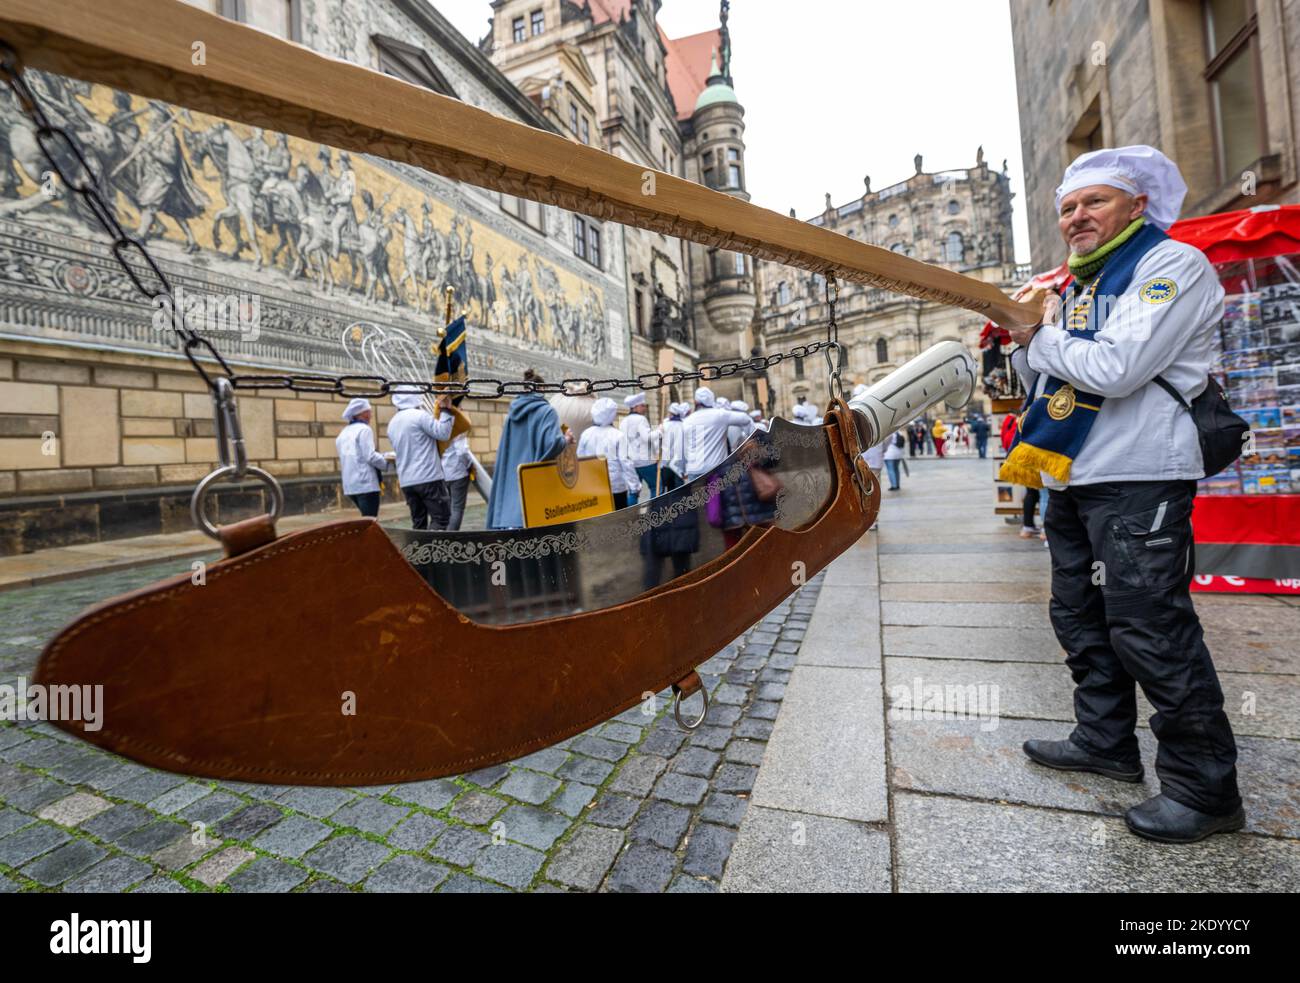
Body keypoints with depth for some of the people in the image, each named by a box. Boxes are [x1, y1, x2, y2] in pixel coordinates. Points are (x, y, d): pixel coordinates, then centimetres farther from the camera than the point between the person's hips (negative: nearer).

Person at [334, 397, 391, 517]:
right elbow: (370, 456, -18)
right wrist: (387, 463, -4)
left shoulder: (343, 433, 17)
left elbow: (349, 458, 21)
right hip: (366, 483, -9)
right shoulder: (364, 429, -10)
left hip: (350, 484, 9)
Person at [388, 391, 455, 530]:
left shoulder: (392, 423, 18)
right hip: (428, 477, -8)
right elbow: (442, 433, -12)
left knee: (418, 522, 11)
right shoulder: (420, 415, -8)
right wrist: (445, 410, -5)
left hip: (406, 481, 8)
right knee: (441, 517, -3)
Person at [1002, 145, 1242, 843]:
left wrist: (1047, 336, -4)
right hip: (1073, 480, 9)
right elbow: (1043, 384, 22)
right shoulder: (1077, 287, 20)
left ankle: (1205, 789, 12)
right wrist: (1027, 343, 5)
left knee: (1149, 630, -5)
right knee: (1081, 619, 15)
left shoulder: (1173, 265, -5)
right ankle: (1106, 742, 31)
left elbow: (1114, 368, -21)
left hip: (1137, 484, -9)